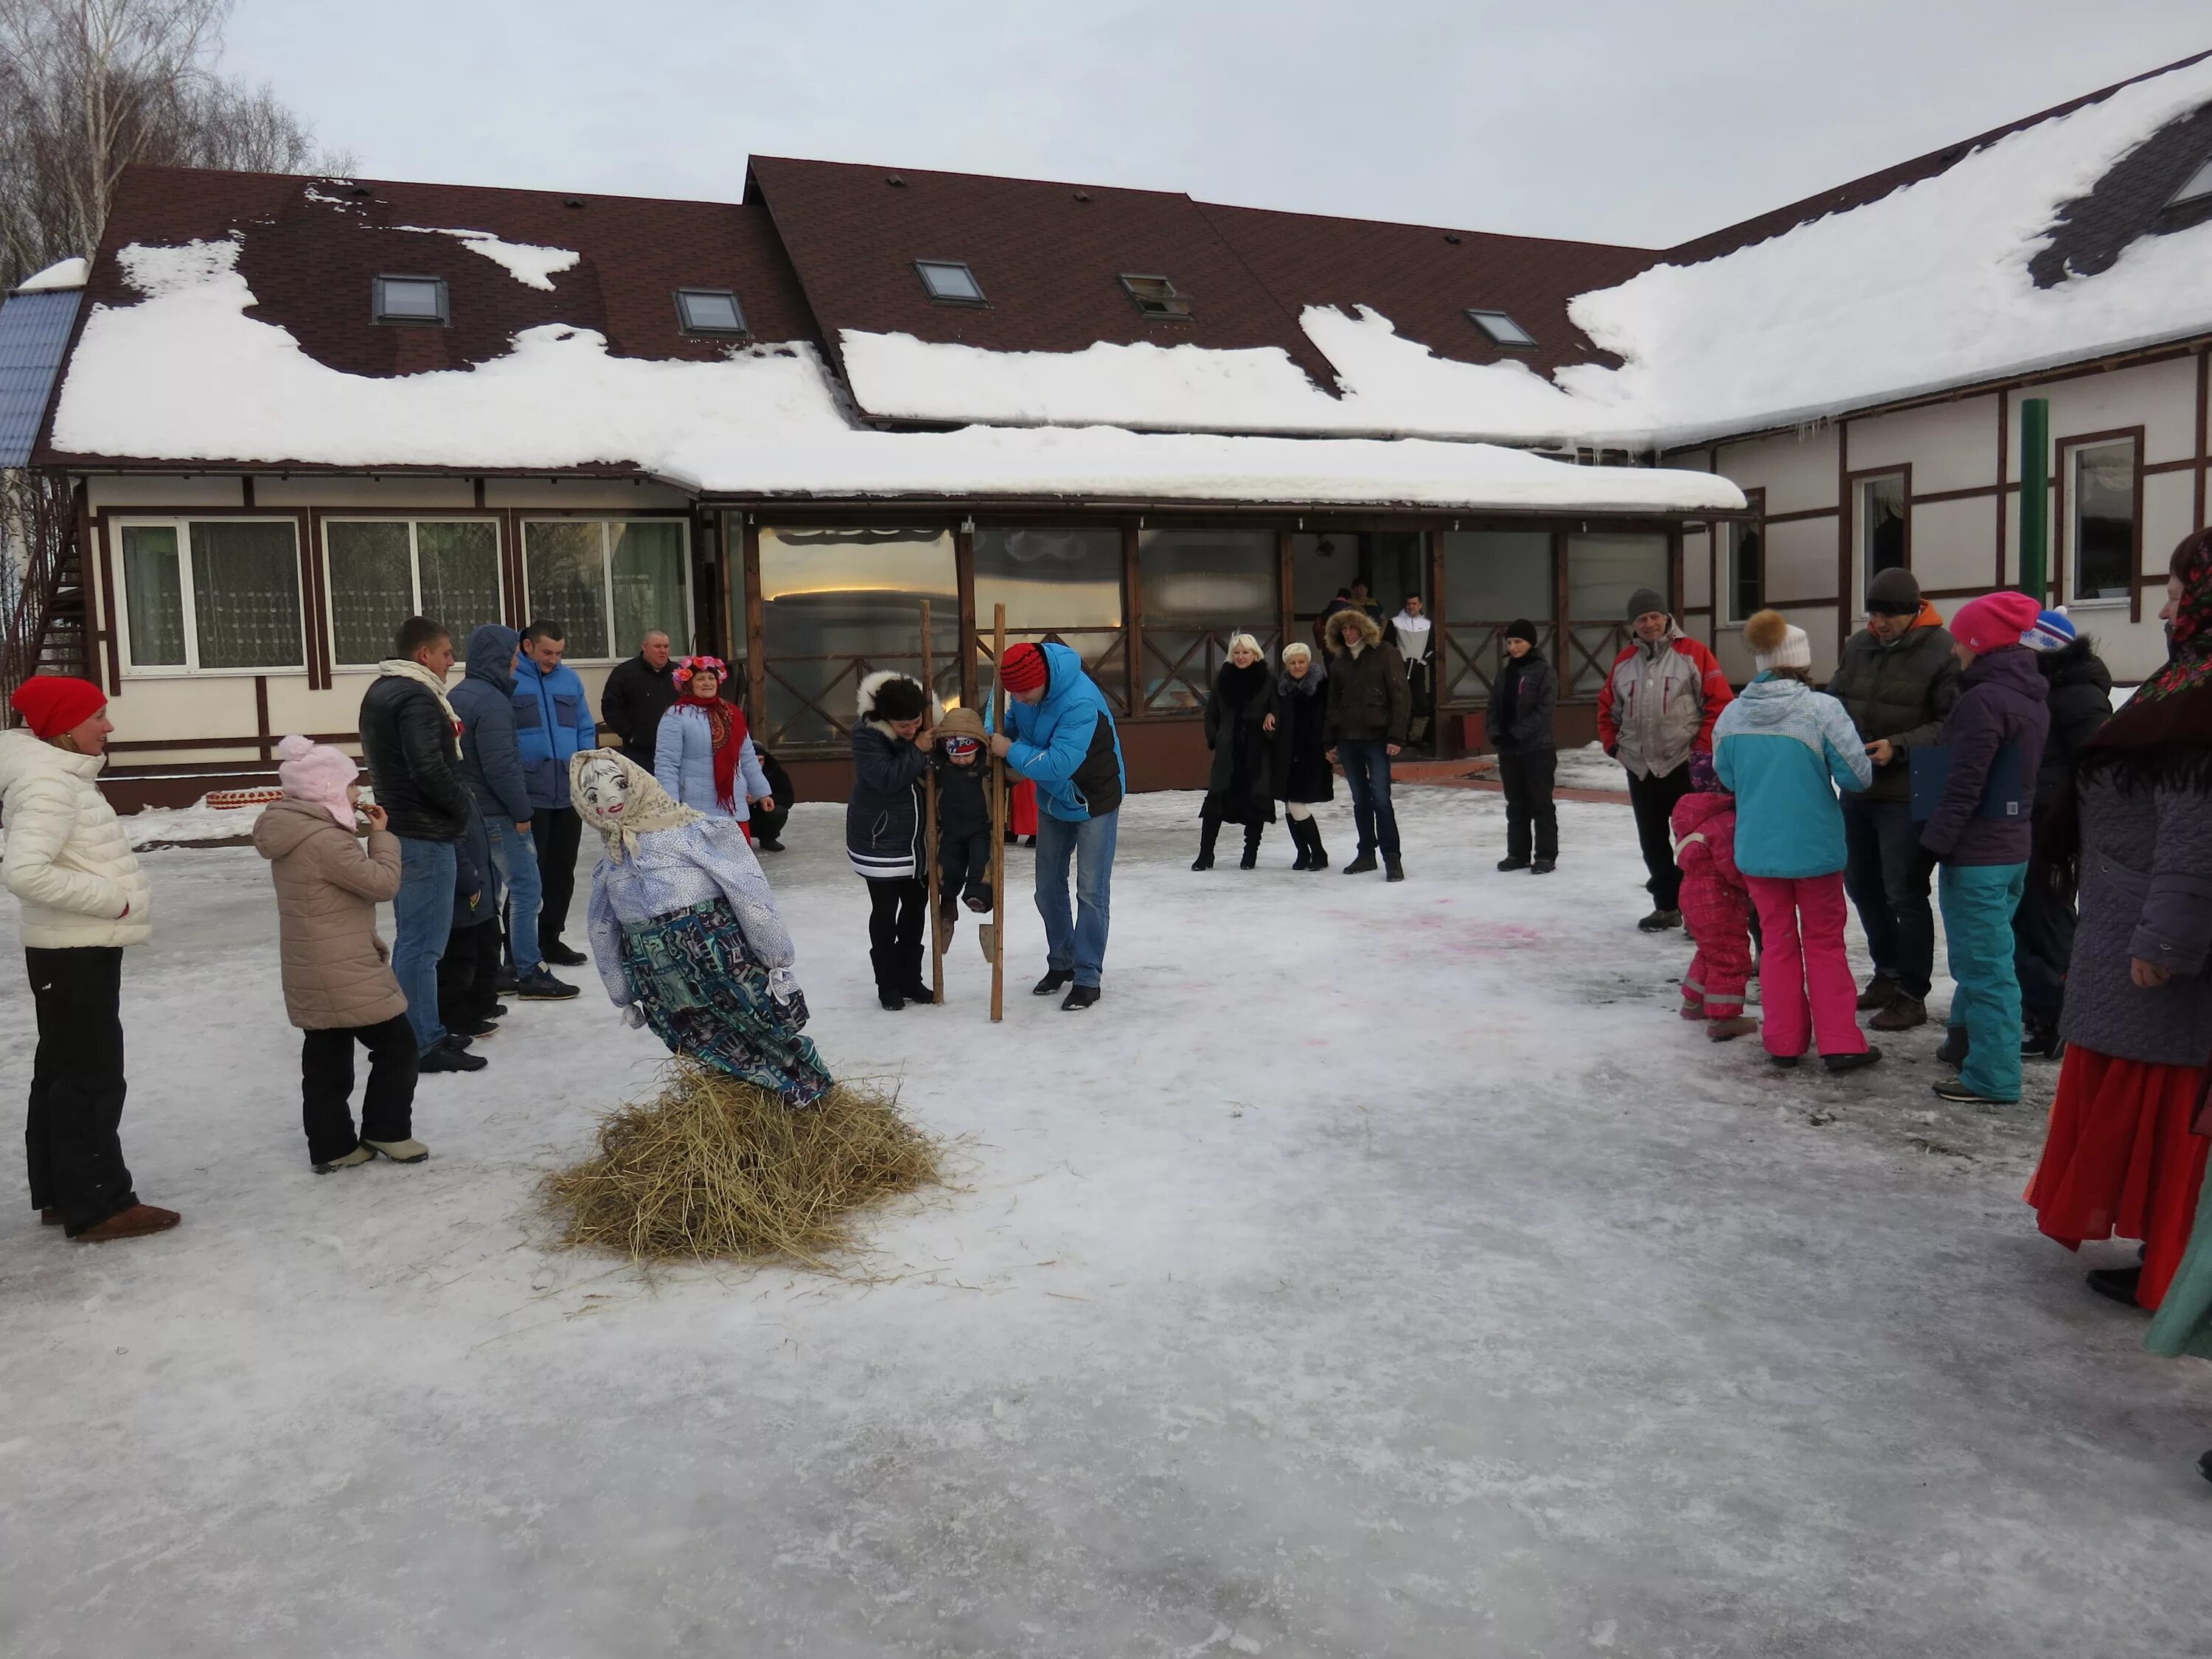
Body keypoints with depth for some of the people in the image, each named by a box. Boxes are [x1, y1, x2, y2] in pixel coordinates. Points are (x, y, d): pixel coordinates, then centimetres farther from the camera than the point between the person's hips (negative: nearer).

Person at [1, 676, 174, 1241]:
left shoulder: (60, 776, 12)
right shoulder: (48, 783, -19)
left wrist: (110, 899, 10)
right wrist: (111, 898, -23)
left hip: (76, 949, 10)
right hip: (76, 952, -10)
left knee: (64, 1073, 16)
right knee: (91, 1078, -4)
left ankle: (61, 1193, 25)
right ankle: (99, 1205, 2)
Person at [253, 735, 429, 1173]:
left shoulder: (294, 834, 11)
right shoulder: (326, 840, -21)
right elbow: (383, 883, -18)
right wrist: (382, 835, -7)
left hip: (311, 974, 10)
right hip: (343, 975, -10)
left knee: (325, 1063, 13)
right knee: (396, 1044, 3)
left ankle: (331, 1147, 19)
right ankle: (385, 1132, 10)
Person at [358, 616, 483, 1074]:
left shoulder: (380, 692, 15)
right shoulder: (417, 697, -17)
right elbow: (430, 769, -26)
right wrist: (463, 805, -9)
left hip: (398, 828, 11)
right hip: (426, 835, -10)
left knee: (411, 938, 17)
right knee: (422, 943, -6)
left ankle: (416, 1032, 25)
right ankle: (424, 1044, -1)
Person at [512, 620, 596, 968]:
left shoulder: (570, 679, 9)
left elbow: (586, 729, 14)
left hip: (569, 793, 6)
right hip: (529, 796, -5)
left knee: (563, 871, 14)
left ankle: (550, 939, 27)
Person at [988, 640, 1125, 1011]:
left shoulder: (1080, 703, -37)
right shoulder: (1022, 683, -13)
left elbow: (1058, 764, -41)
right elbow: (1012, 720, 9)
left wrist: (1011, 751, -31)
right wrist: (994, 736, -11)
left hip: (1095, 802, -7)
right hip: (1052, 802, 7)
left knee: (1091, 892, -4)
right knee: (1048, 888, 13)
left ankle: (1088, 977, 5)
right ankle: (1061, 963, 29)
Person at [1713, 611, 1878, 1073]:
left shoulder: (1732, 714, -4)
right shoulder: (1823, 708, -16)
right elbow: (1857, 776, -14)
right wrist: (1814, 771, 5)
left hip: (1756, 848, 3)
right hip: (1814, 847, -3)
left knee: (1778, 942, 15)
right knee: (1825, 943, 12)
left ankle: (1784, 1041, 19)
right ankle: (1840, 1042, 13)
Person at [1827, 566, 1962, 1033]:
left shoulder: (1941, 651, -13)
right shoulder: (1858, 646, 6)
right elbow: (1835, 698, 16)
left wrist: (1899, 747, -24)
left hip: (1907, 795, -7)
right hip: (1856, 788, 7)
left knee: (1905, 895, 0)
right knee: (1861, 885, 18)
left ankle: (1912, 995, 13)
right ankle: (1888, 973, 36)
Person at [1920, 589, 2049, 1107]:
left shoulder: (1983, 699, -19)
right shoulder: (2032, 698, 11)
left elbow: (1964, 786, -21)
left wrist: (1935, 844, -15)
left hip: (1976, 854, -9)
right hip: (2014, 848, 9)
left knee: (1984, 965, -4)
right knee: (1983, 957, 21)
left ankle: (1992, 1079, 0)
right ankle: (1969, 1041, 34)